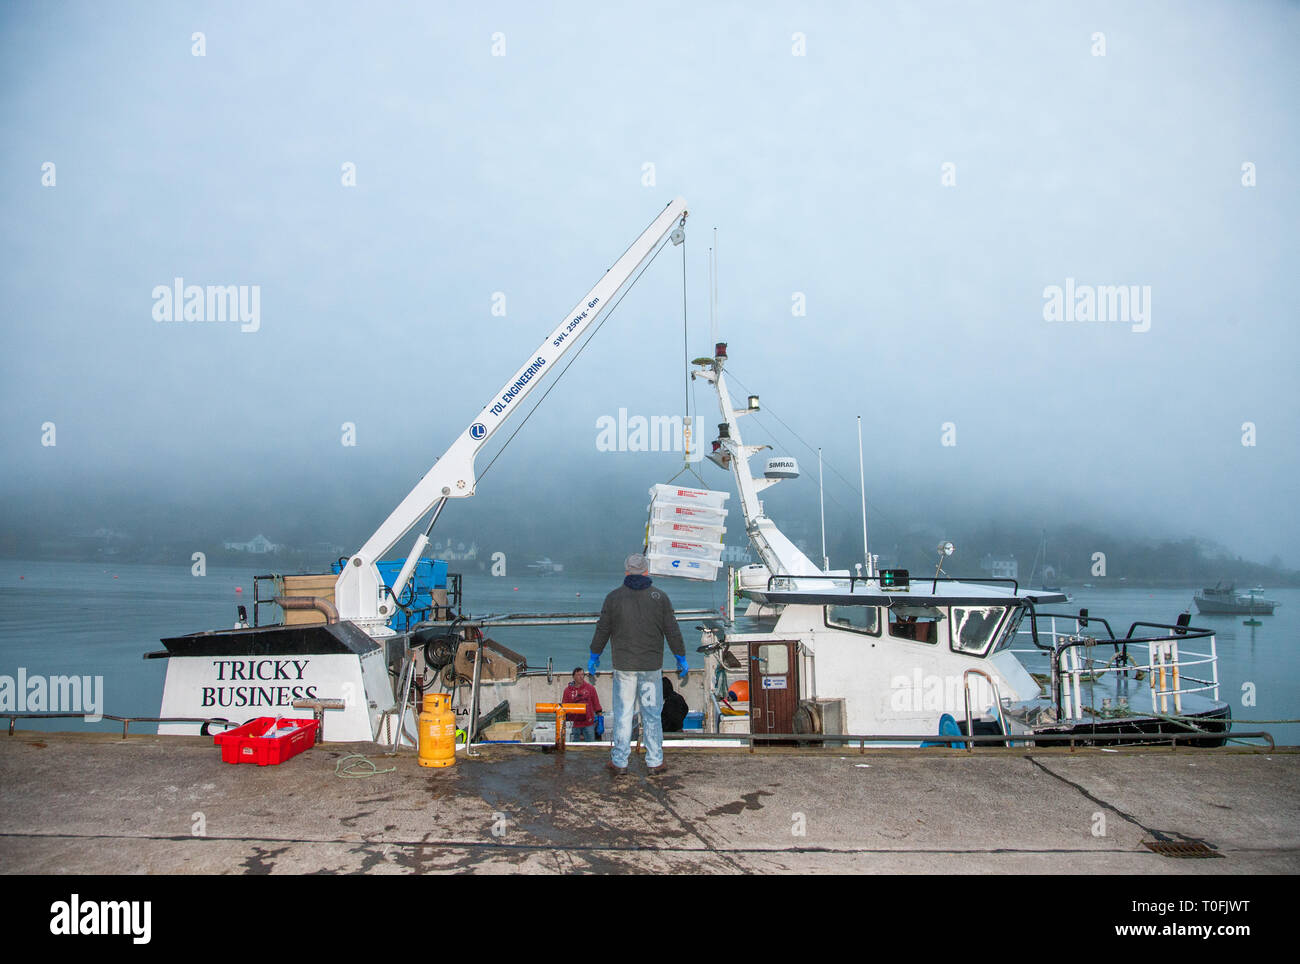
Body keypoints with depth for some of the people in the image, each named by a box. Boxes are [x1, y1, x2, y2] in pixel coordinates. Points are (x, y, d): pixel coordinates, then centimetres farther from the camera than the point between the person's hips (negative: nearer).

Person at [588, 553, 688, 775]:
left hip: (624, 666, -1)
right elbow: (673, 632, 1)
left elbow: (602, 630, 2)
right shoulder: (660, 597, -2)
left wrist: (594, 656, 15)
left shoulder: (614, 597, -4)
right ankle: (654, 761, 14)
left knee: (623, 714, 7)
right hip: (651, 665, 1)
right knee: (652, 714, 9)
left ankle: (619, 762, 11)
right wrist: (681, 659, 11)